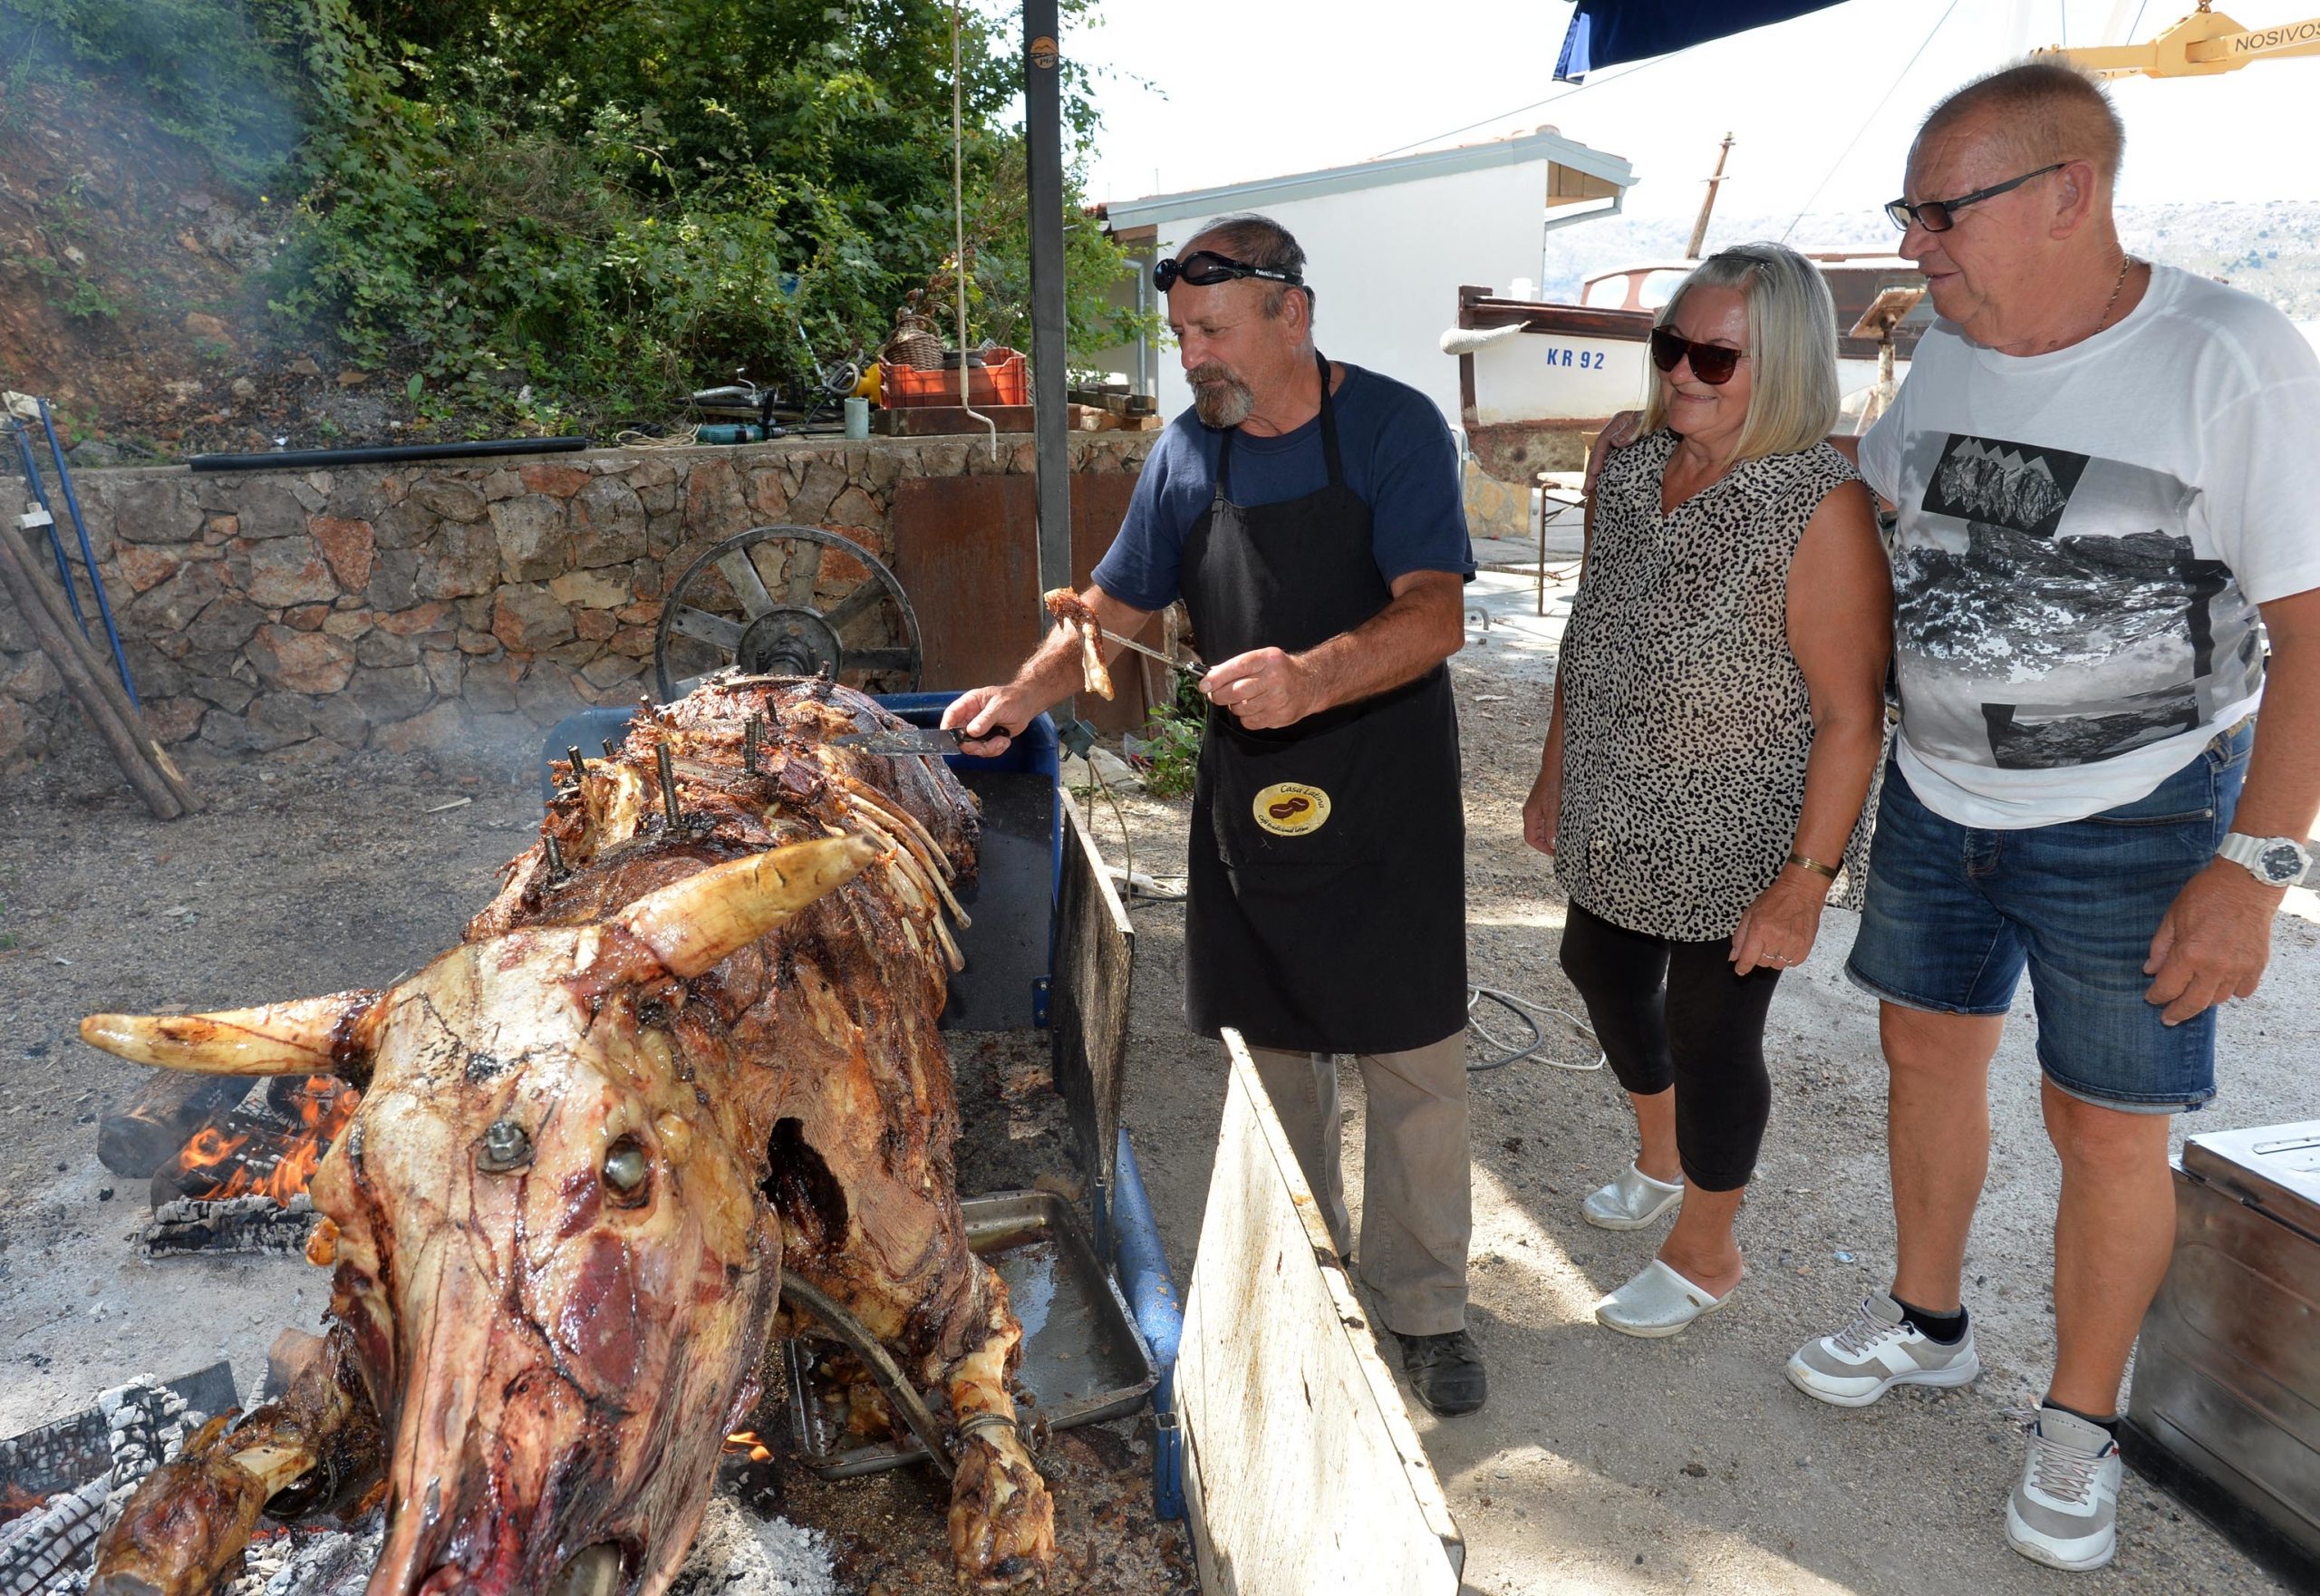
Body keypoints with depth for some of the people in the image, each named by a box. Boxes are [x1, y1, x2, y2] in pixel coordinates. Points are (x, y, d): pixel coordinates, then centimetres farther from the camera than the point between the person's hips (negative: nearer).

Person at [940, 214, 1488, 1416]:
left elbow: (1437, 614, -22)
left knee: (1414, 1062, 4)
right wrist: (1021, 696, -4)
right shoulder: (1186, 452, 4)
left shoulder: (1392, 427, -10)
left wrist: (1312, 679, -39)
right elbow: (1118, 604, 12)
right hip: (1248, 798, 4)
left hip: (1385, 799, -3)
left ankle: (1424, 1305, 23)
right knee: (1273, 1052, 12)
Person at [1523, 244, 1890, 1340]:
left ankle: (1706, 1252, 33)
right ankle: (1660, 1161, 53)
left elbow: (1851, 716, -20)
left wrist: (1806, 880, -20)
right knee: (1604, 973, 23)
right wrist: (1555, 775, 14)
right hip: (1618, 819, 8)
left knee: (1710, 1032, 7)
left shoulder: (1822, 509, -21)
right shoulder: (1625, 472, 0)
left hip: (1736, 840, -7)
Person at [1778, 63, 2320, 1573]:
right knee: (1929, 1052, 16)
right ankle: (1927, 1321, 39)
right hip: (1939, 791, 6)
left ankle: (2081, 1422, 28)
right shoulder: (1952, 355, 1)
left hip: (2132, 823, -6)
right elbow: (1866, 491, 22)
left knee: (2112, 1131, 5)